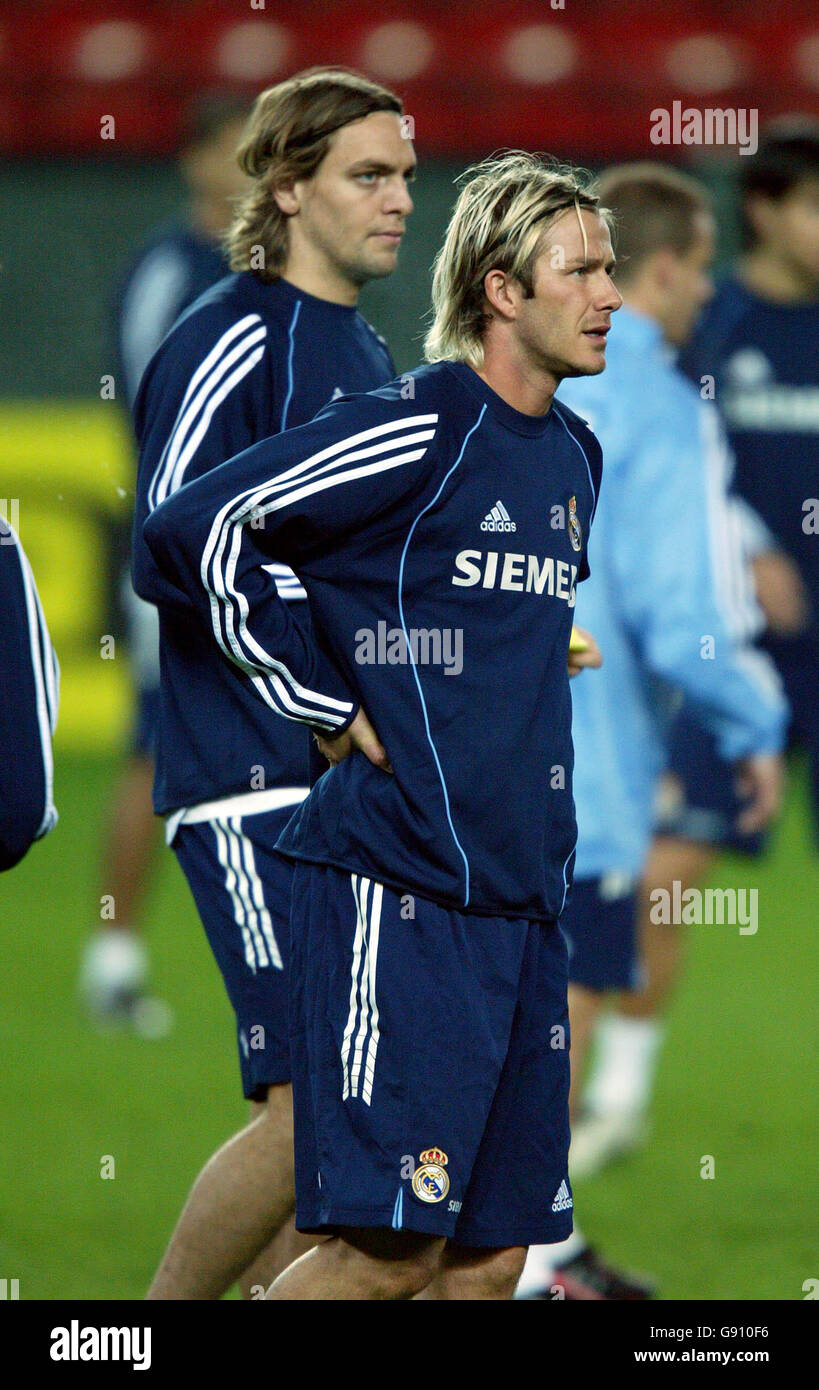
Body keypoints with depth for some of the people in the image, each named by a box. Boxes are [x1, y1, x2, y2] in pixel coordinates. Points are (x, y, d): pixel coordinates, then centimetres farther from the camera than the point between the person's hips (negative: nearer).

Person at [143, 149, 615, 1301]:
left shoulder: (575, 454, 16)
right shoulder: (416, 431, -10)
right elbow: (194, 530, -14)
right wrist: (329, 710, -10)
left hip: (517, 893, 8)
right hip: (393, 889, -8)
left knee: (491, 1257, 5)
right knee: (391, 1247, -13)